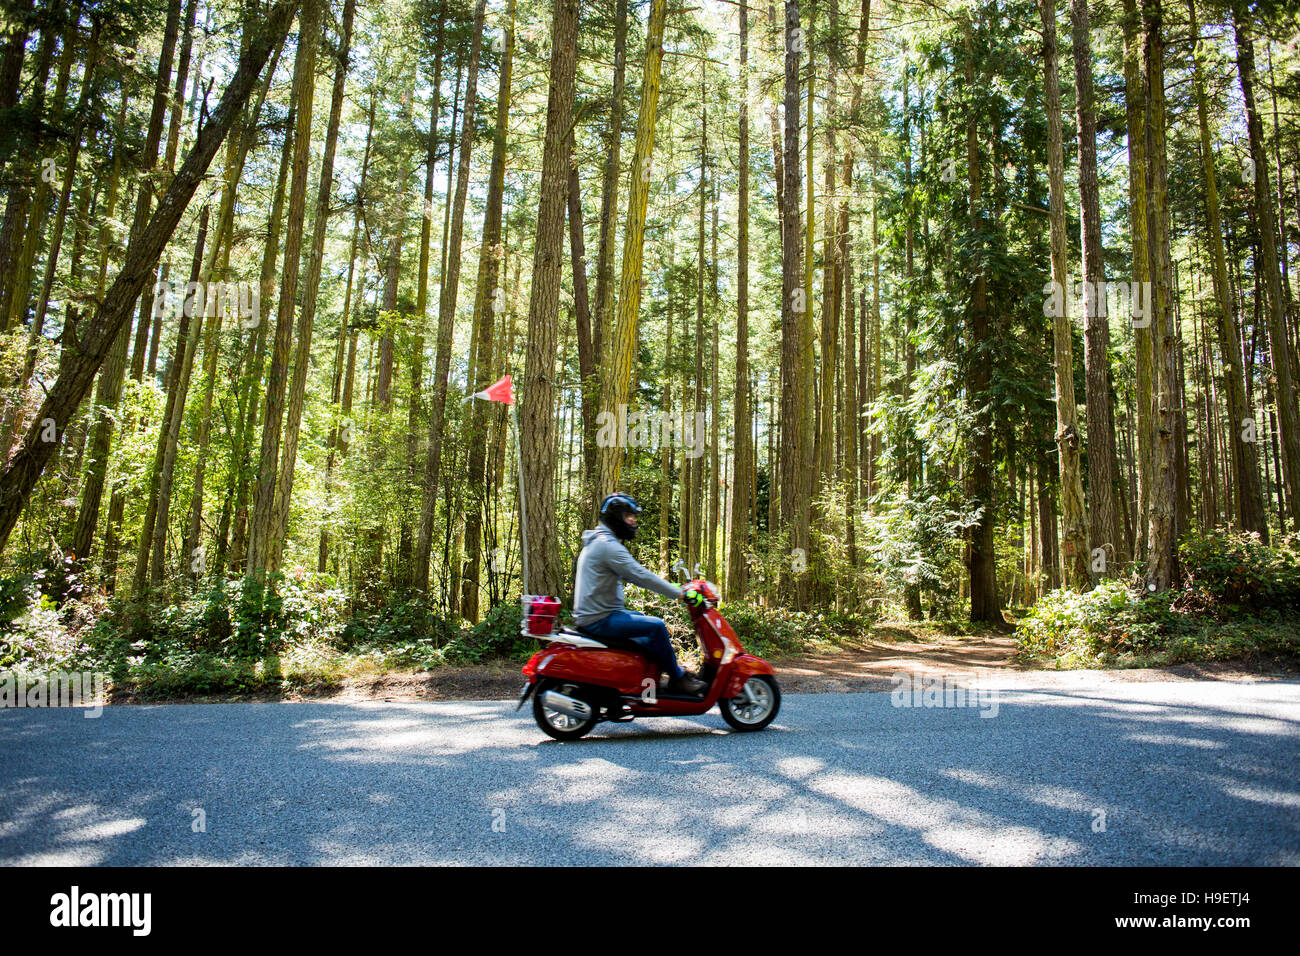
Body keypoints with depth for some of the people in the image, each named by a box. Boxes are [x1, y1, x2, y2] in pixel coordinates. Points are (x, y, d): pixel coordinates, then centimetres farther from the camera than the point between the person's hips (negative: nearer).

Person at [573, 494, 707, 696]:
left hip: (591, 615, 11)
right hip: (599, 619, -11)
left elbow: (632, 576, 22)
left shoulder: (598, 542, 18)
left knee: (646, 620, 22)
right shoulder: (607, 544, -17)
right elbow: (639, 575, -22)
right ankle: (677, 679, -2)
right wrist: (679, 593, -17)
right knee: (657, 626, -16)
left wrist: (673, 589, 17)